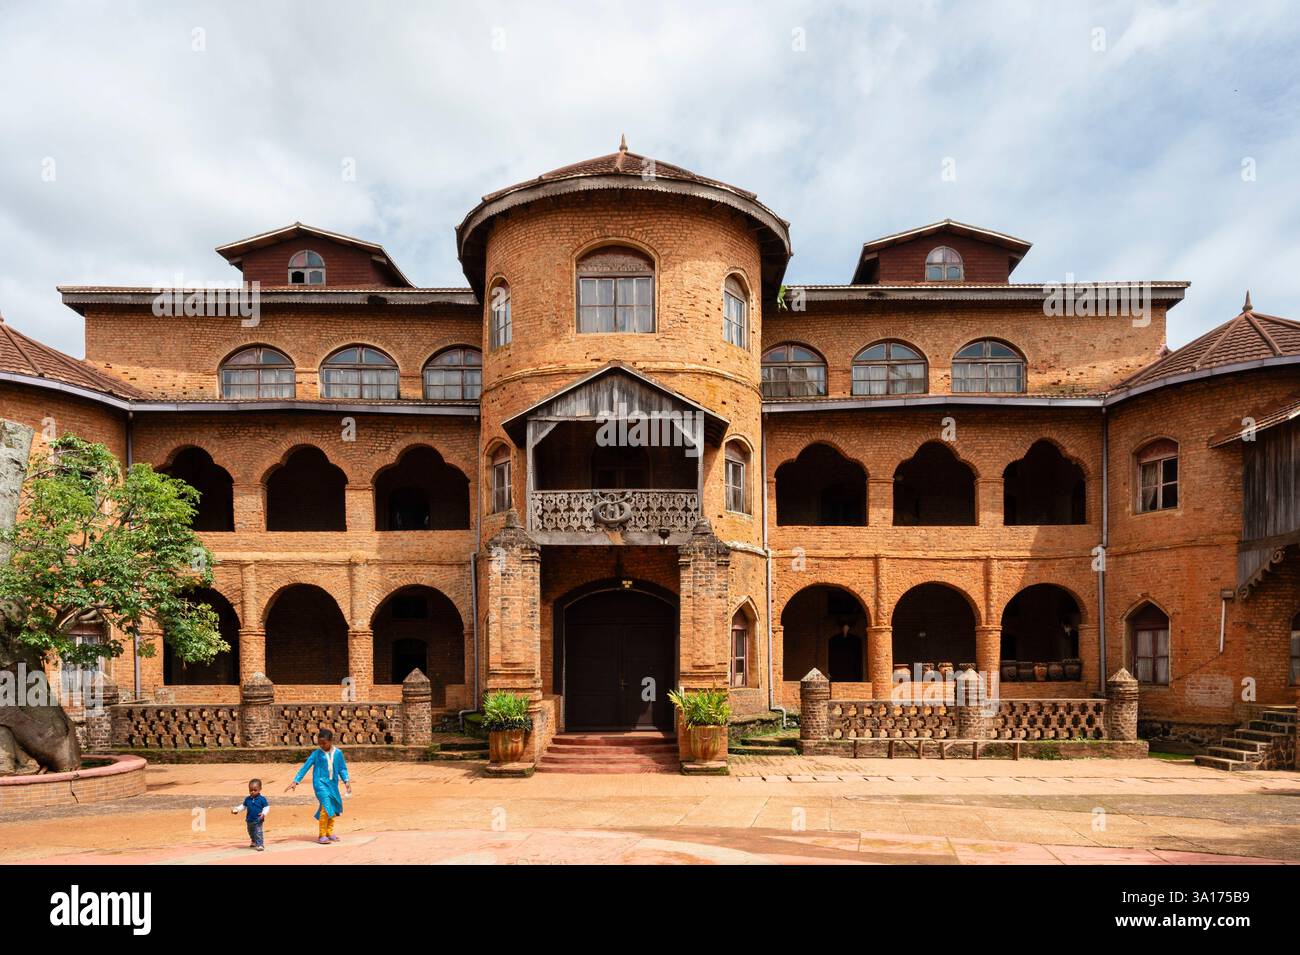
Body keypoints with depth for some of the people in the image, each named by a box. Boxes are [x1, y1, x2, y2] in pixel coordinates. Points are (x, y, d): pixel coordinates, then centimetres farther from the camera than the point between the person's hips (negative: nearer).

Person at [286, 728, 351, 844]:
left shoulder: (338, 753, 1)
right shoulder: (316, 753, -4)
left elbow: (342, 768, 7)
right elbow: (305, 767, -2)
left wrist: (346, 781, -6)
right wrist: (296, 781, -7)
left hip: (333, 783, 4)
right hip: (320, 783, -4)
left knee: (334, 807, 11)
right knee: (326, 806, -17)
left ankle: (329, 833, 29)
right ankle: (322, 836, -8)